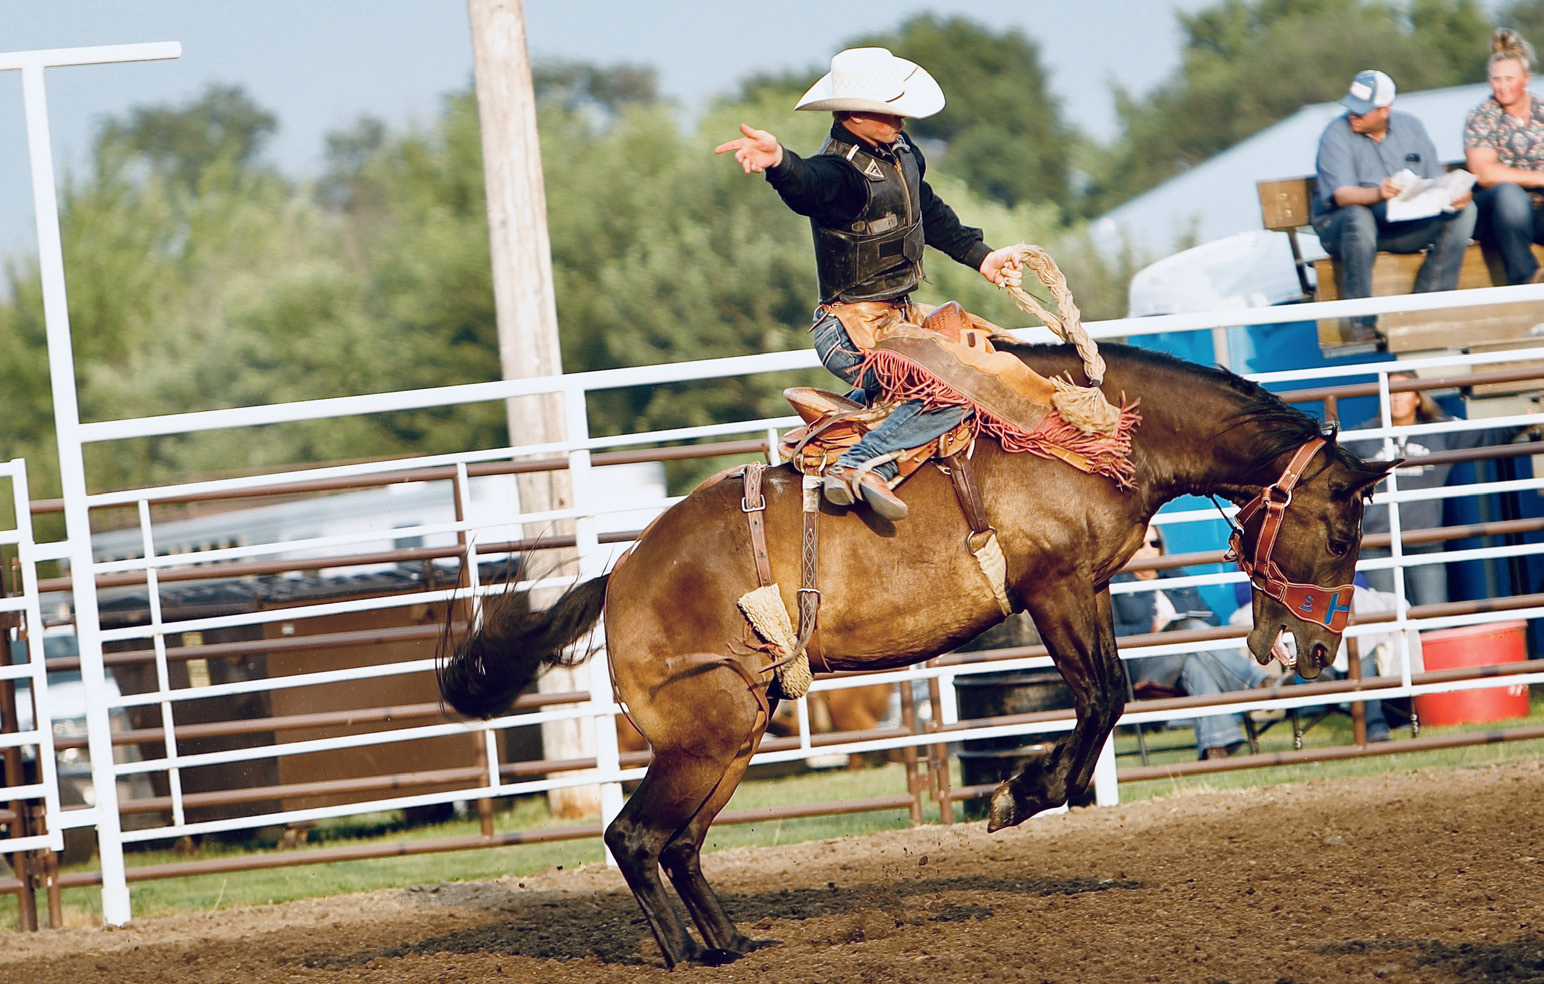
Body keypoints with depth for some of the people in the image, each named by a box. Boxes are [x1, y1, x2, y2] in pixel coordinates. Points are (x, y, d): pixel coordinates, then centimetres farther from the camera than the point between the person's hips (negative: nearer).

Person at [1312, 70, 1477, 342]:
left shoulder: (1410, 128, 6)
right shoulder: (1337, 134, -9)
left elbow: (1437, 180, 3)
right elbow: (1342, 195, -22)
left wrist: (1457, 195, -21)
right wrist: (1377, 194, -44)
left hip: (1408, 226, 4)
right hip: (1341, 226, -4)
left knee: (1465, 211, -15)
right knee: (1357, 216, -39)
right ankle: (1362, 322, -34)